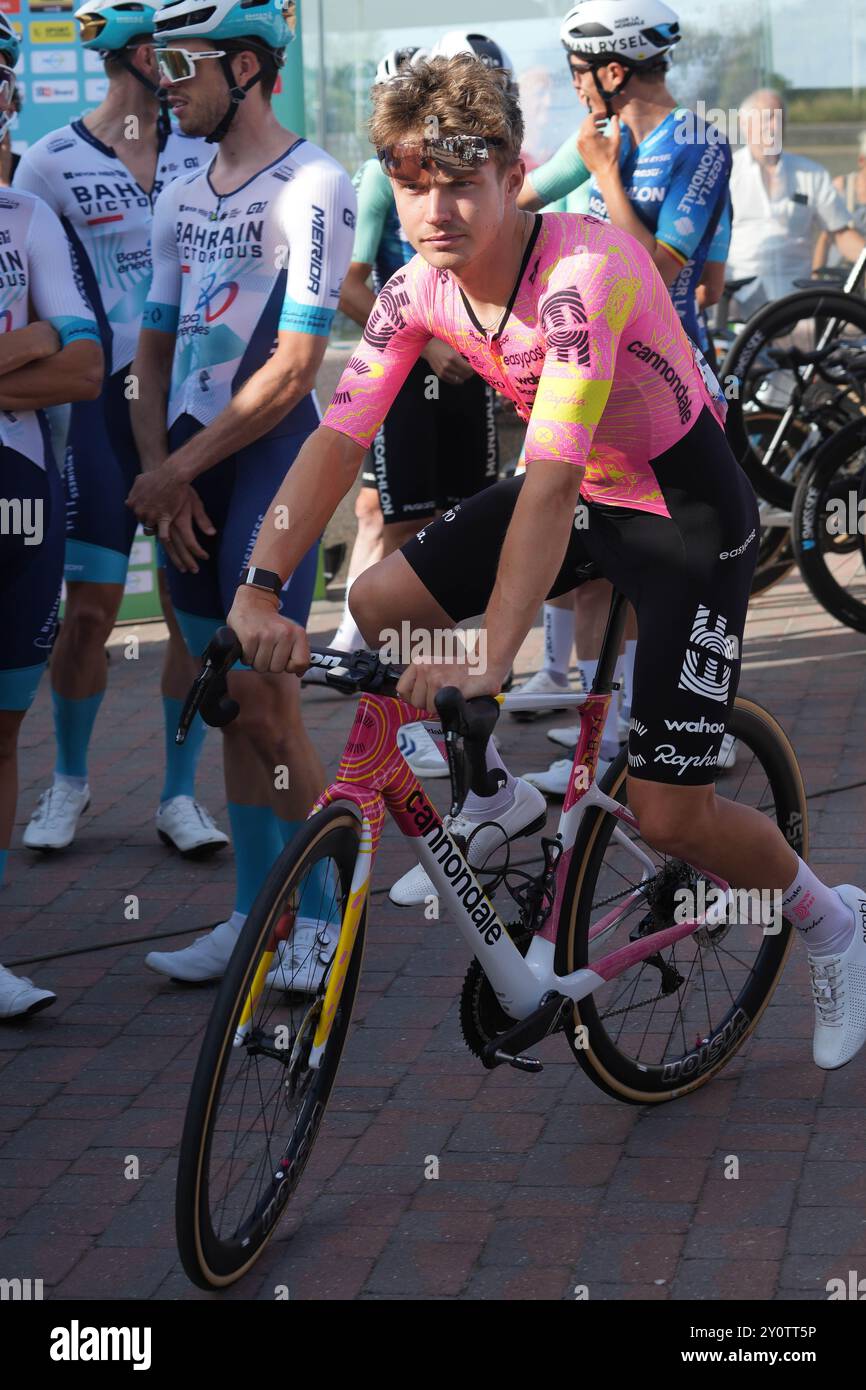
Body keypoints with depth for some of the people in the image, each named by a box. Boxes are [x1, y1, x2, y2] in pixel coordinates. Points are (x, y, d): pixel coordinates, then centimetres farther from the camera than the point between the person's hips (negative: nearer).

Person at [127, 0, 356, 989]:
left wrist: (178, 467, -13)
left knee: (267, 710, -7)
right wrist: (160, 474, -1)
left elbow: (293, 368, -15)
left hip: (267, 462, -7)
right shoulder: (181, 200, 15)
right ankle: (254, 914, 16)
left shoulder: (311, 188, -9)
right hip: (187, 474, 7)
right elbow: (153, 352, 15)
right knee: (233, 708, 10)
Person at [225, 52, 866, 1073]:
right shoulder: (419, 291, -12)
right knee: (374, 607, -8)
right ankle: (491, 798, 16)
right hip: (577, 490, 7)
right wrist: (256, 594, -29)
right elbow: (337, 440, -16)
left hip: (686, 509, -7)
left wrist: (490, 661, -47)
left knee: (668, 816, -8)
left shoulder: (585, 270, -33)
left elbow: (551, 479, -40)